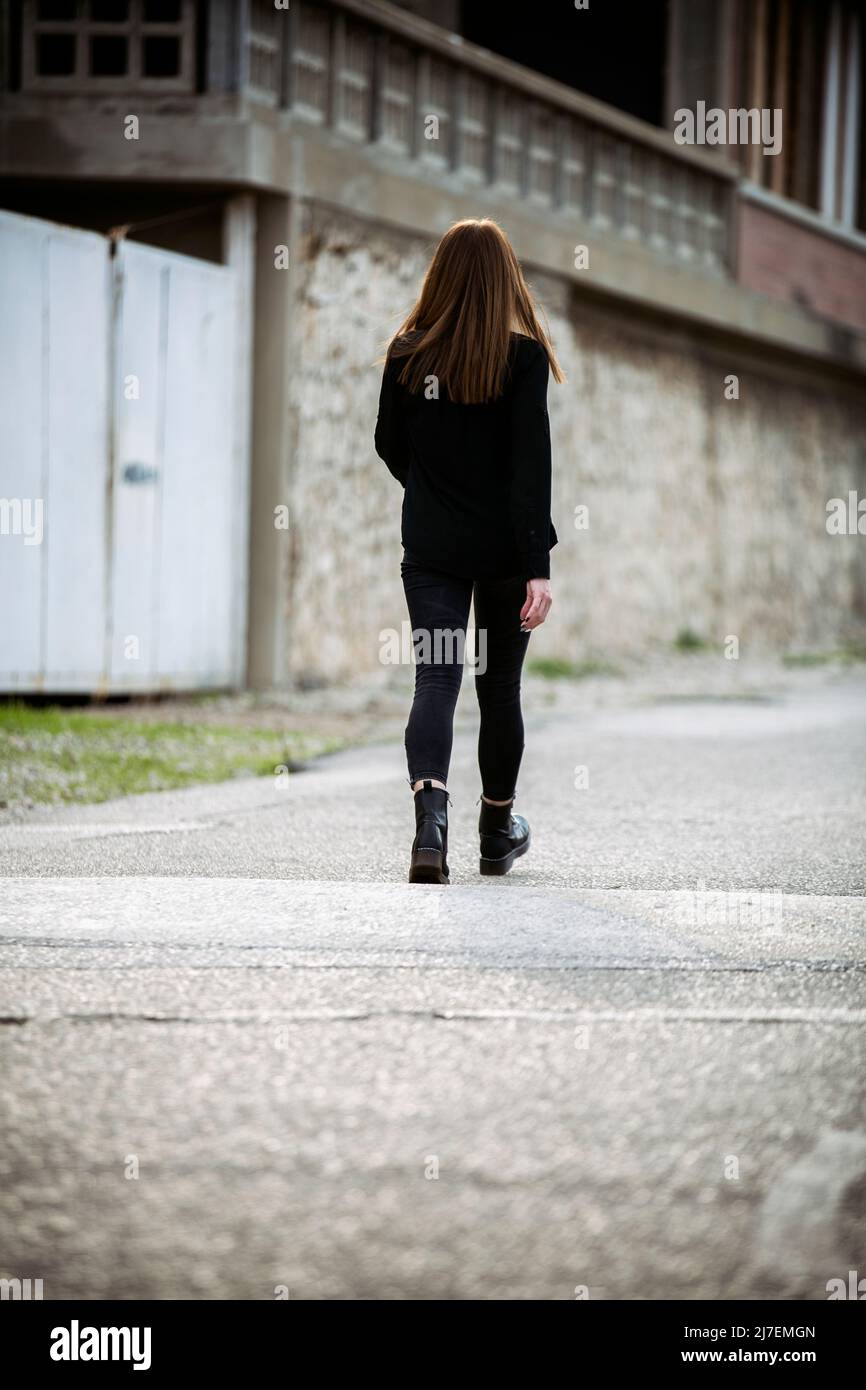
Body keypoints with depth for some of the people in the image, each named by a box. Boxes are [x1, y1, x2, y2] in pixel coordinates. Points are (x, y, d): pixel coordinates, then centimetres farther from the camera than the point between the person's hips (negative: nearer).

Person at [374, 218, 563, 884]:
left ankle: (431, 812, -29)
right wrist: (539, 566, -17)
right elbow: (531, 464, -14)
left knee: (435, 679, -4)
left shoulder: (409, 354, -1)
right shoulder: (523, 354, -8)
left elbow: (390, 446, 10)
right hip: (504, 548, -1)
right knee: (499, 684, 13)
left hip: (431, 547, 1)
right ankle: (498, 831, 28)